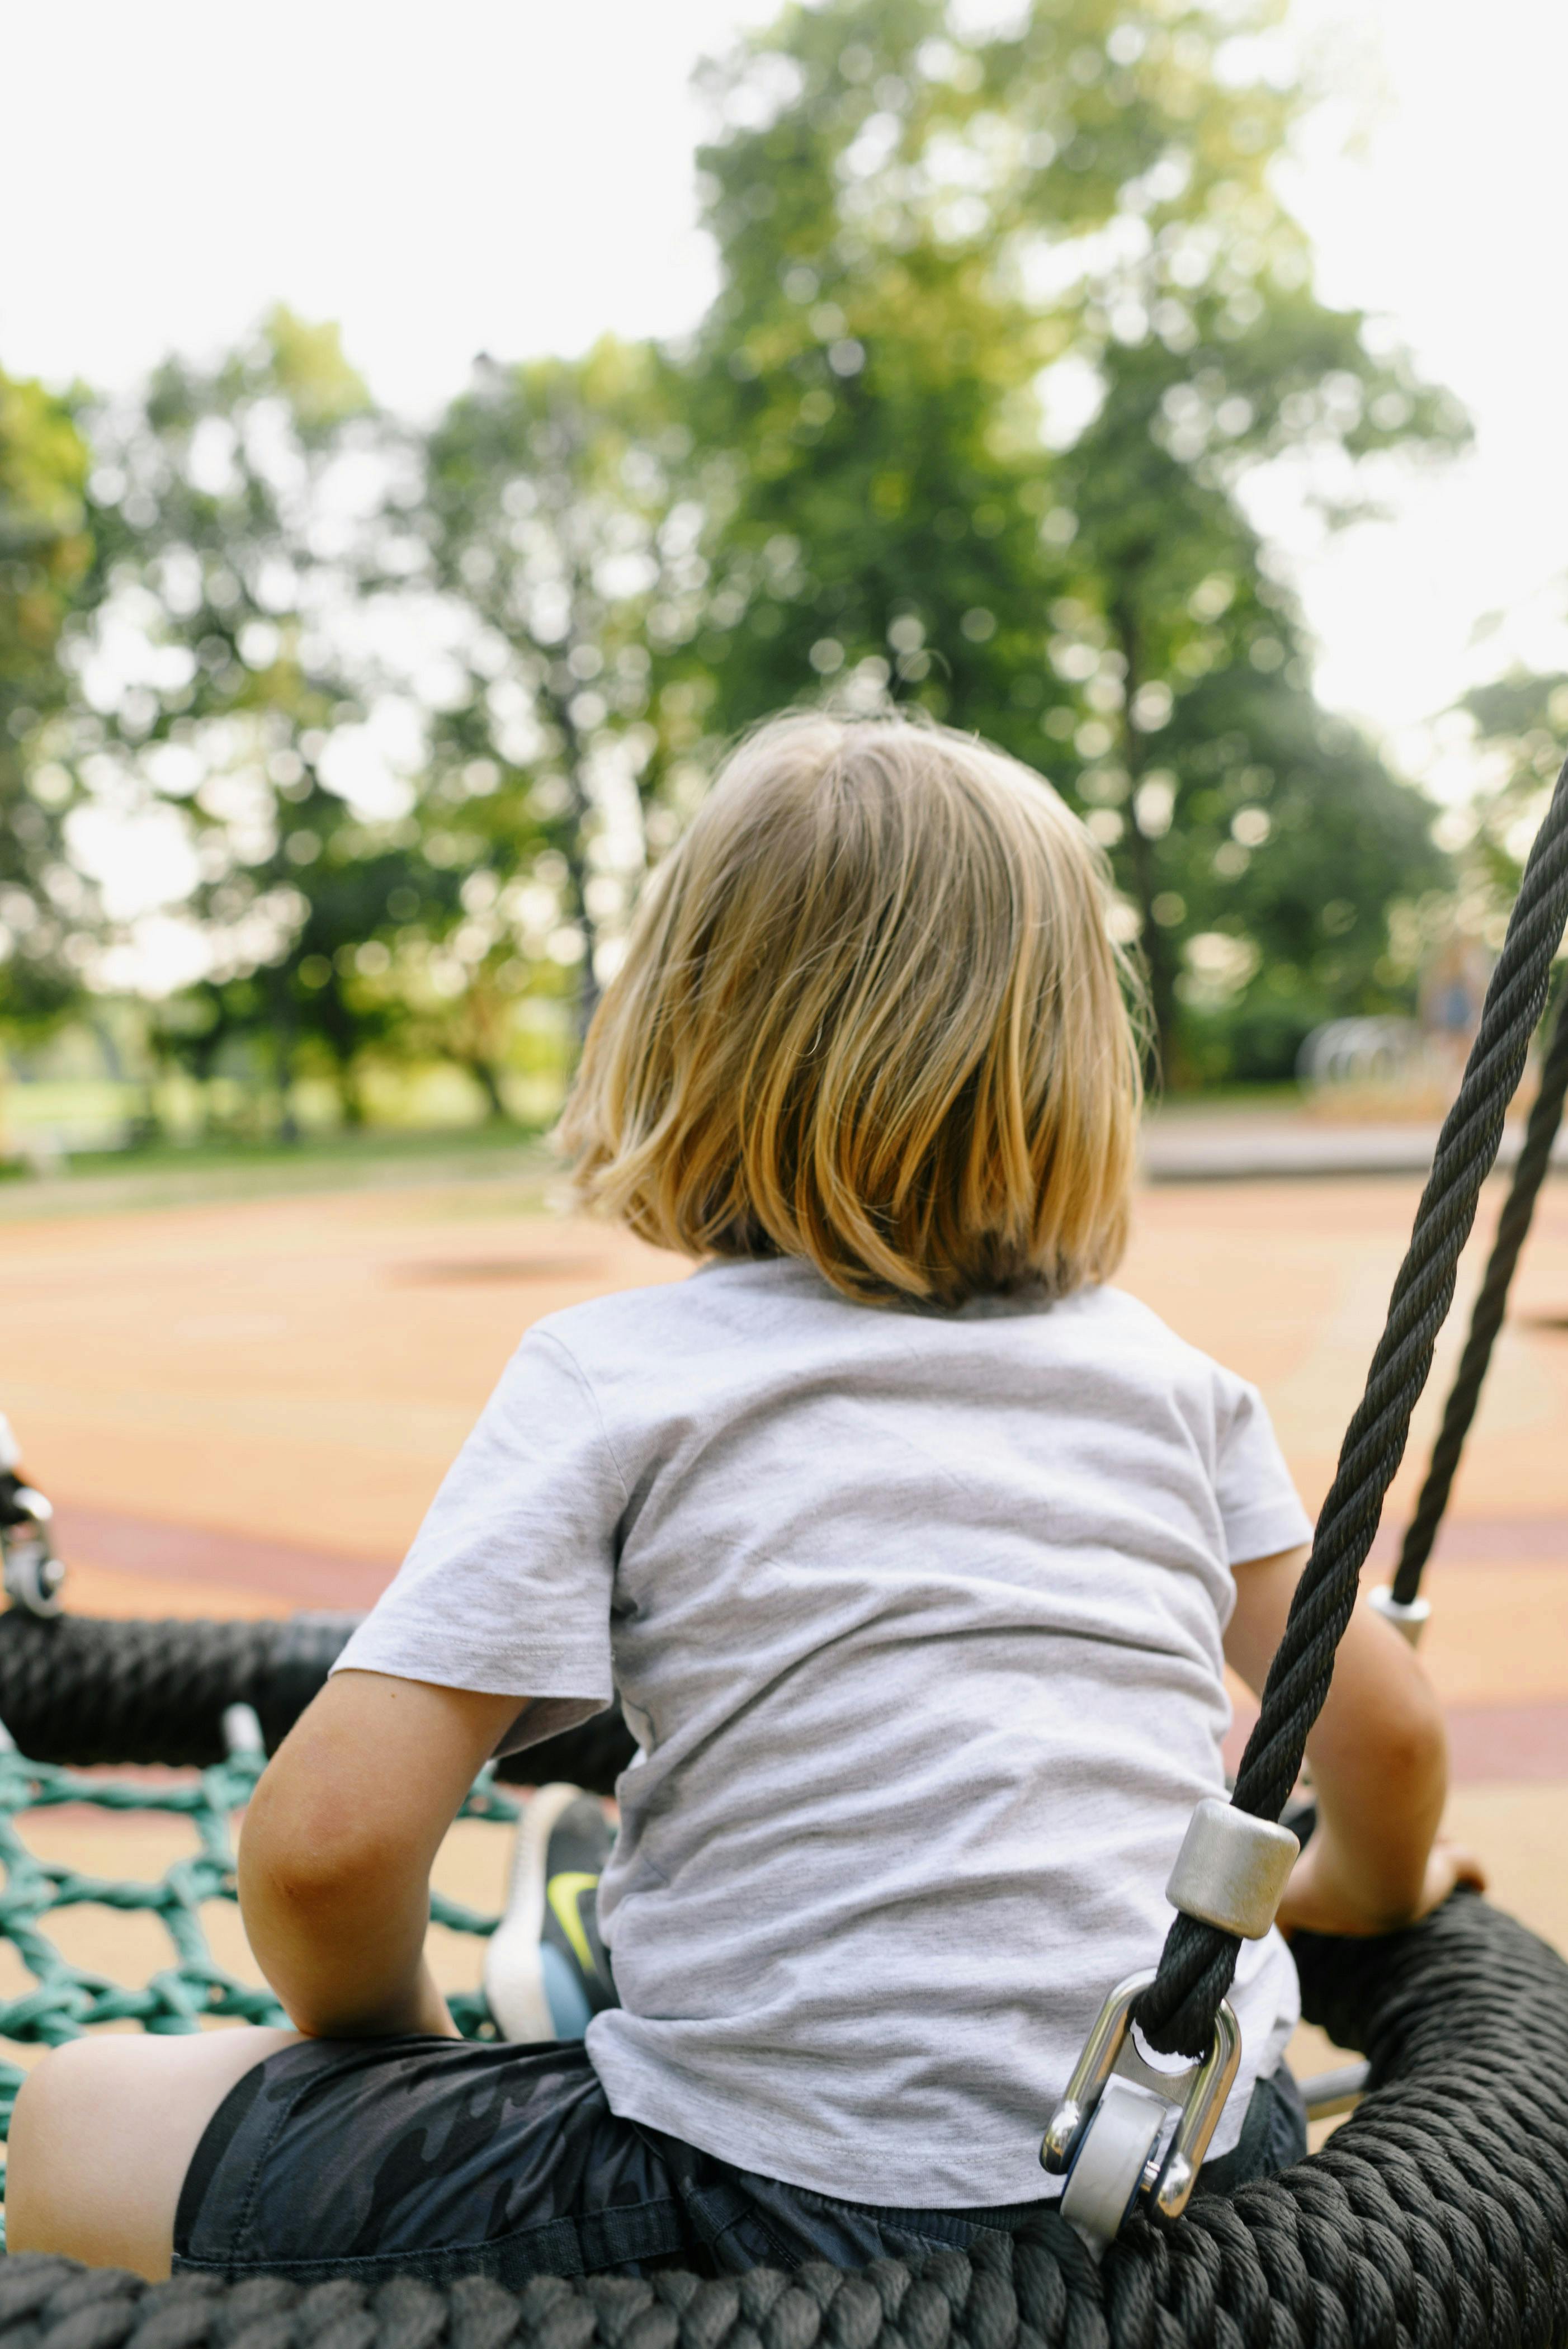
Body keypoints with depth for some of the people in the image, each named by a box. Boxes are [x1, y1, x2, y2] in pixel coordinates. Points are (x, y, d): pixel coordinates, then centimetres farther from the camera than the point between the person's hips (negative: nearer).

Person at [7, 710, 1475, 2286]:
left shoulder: (613, 1377, -9)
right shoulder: (1166, 1372, 4)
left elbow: (325, 1842, -14)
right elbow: (1388, 1732, 10)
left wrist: (395, 2036, 7)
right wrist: (1359, 1895, 32)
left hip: (794, 2213, -5)